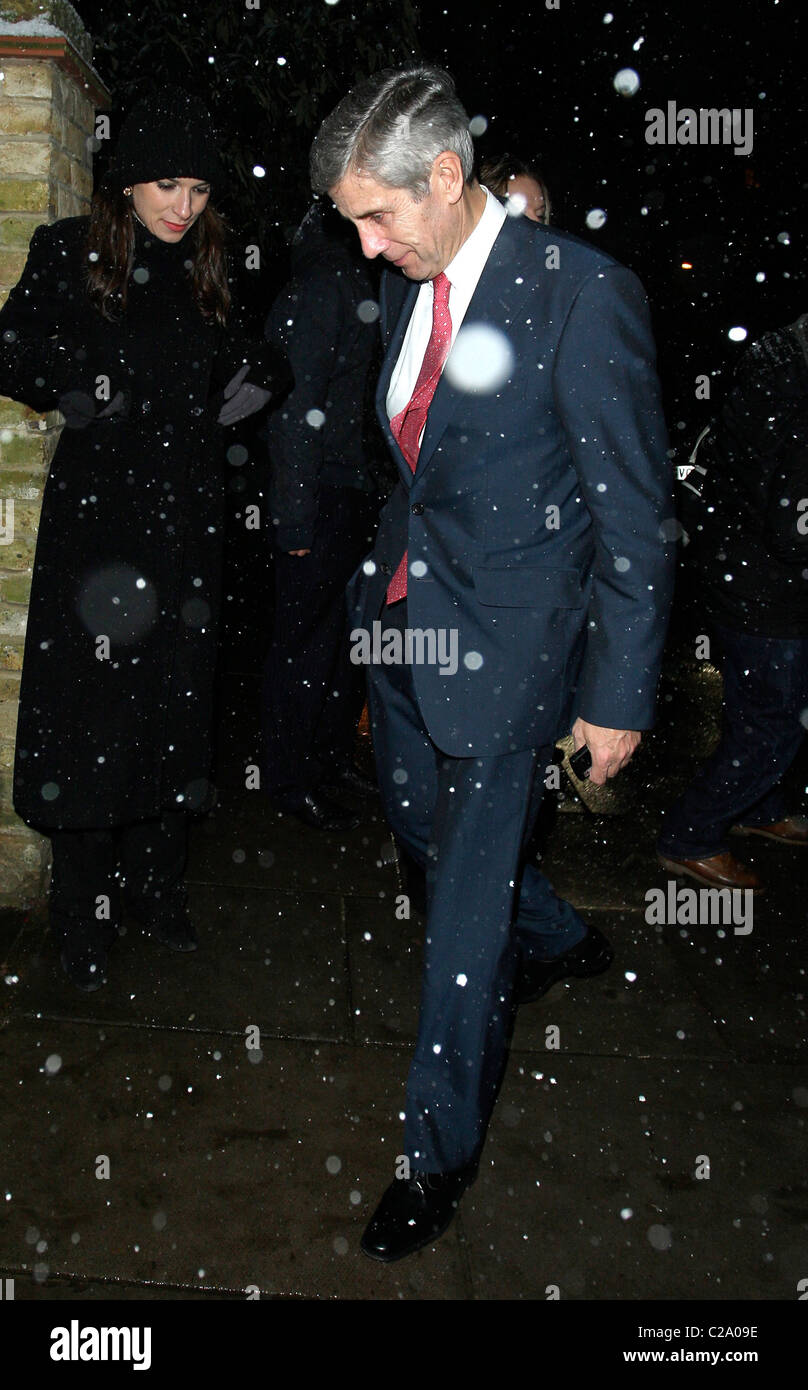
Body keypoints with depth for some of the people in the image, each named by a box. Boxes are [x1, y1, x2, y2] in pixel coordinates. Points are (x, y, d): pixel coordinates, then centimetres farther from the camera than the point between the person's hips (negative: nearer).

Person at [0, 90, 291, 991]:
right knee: (90, 698, -4)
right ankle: (83, 908, 9)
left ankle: (157, 885, 22)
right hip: (97, 505, -4)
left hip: (187, 510, 4)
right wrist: (78, 395, -11)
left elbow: (243, 371, 23)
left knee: (177, 701, 7)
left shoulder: (210, 266, 11)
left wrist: (254, 378, 2)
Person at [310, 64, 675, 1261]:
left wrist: (617, 698, -13)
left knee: (467, 908, 2)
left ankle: (442, 1151, 23)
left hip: (510, 637, -8)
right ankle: (561, 941, 53)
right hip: (407, 609, 8)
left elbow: (634, 519, -16)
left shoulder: (583, 295, -19)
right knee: (417, 818, 24)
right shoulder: (408, 281, 4)